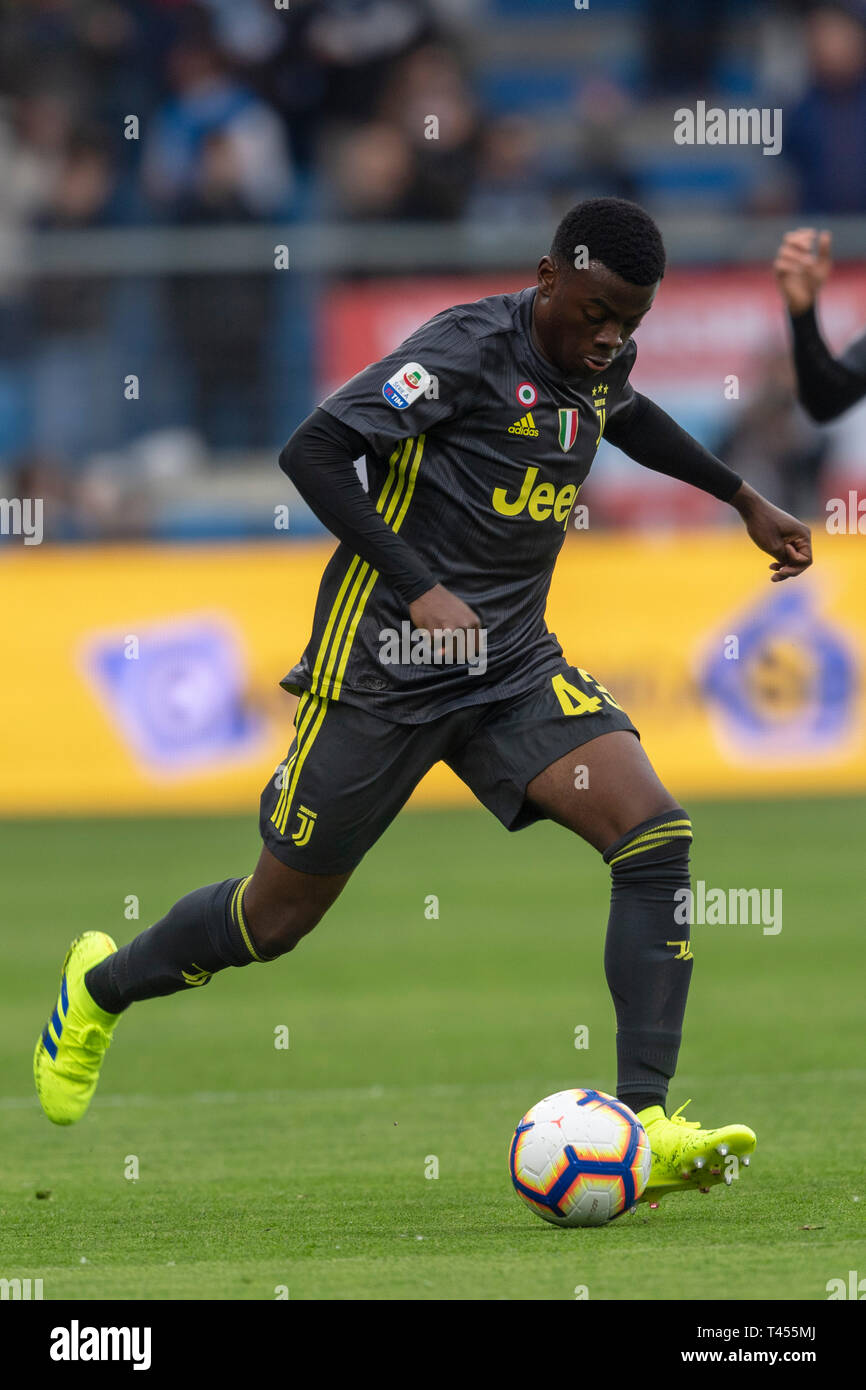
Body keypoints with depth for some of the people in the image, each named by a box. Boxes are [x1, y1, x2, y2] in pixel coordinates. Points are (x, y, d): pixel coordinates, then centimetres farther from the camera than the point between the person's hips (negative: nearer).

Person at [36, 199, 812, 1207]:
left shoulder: (601, 362, 4)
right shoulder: (470, 348, -19)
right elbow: (312, 452, -22)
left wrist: (743, 498, 31)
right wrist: (421, 589, -27)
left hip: (512, 668, 6)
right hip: (382, 669, -6)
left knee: (656, 836, -18)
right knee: (280, 914, 6)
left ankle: (644, 1126, -21)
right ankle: (102, 985, 38)